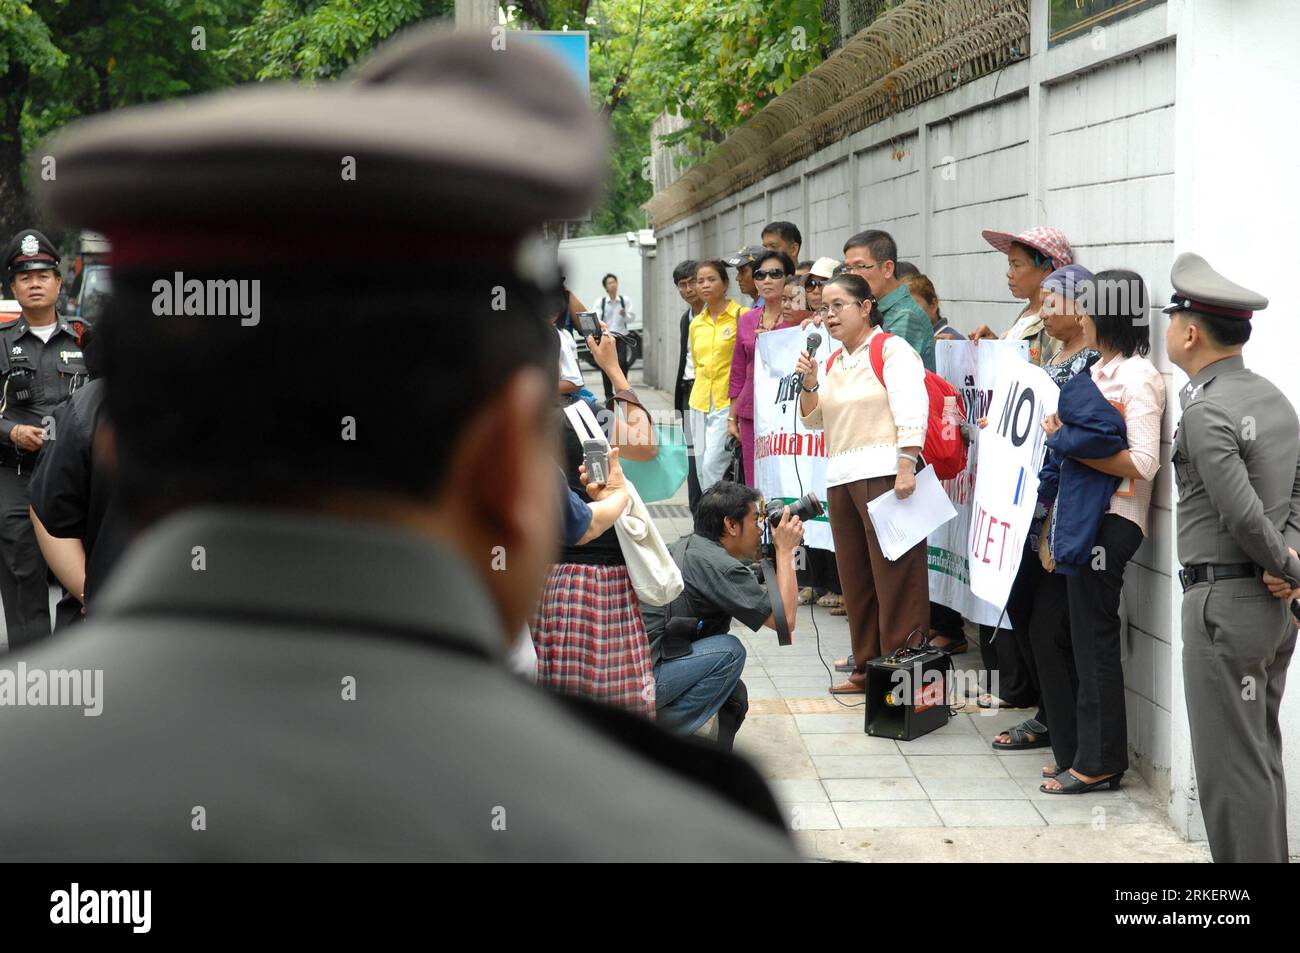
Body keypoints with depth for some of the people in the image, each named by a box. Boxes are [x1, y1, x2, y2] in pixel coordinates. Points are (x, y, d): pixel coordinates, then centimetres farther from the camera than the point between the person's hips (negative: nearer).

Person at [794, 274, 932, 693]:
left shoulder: (892, 348, -2)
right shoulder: (832, 362, 20)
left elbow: (912, 410, -12)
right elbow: (812, 419, 20)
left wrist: (907, 467, -21)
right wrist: (809, 383, 2)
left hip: (884, 473, -8)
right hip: (840, 478, 8)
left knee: (895, 576, -7)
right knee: (855, 579, 9)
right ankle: (867, 669, 16)